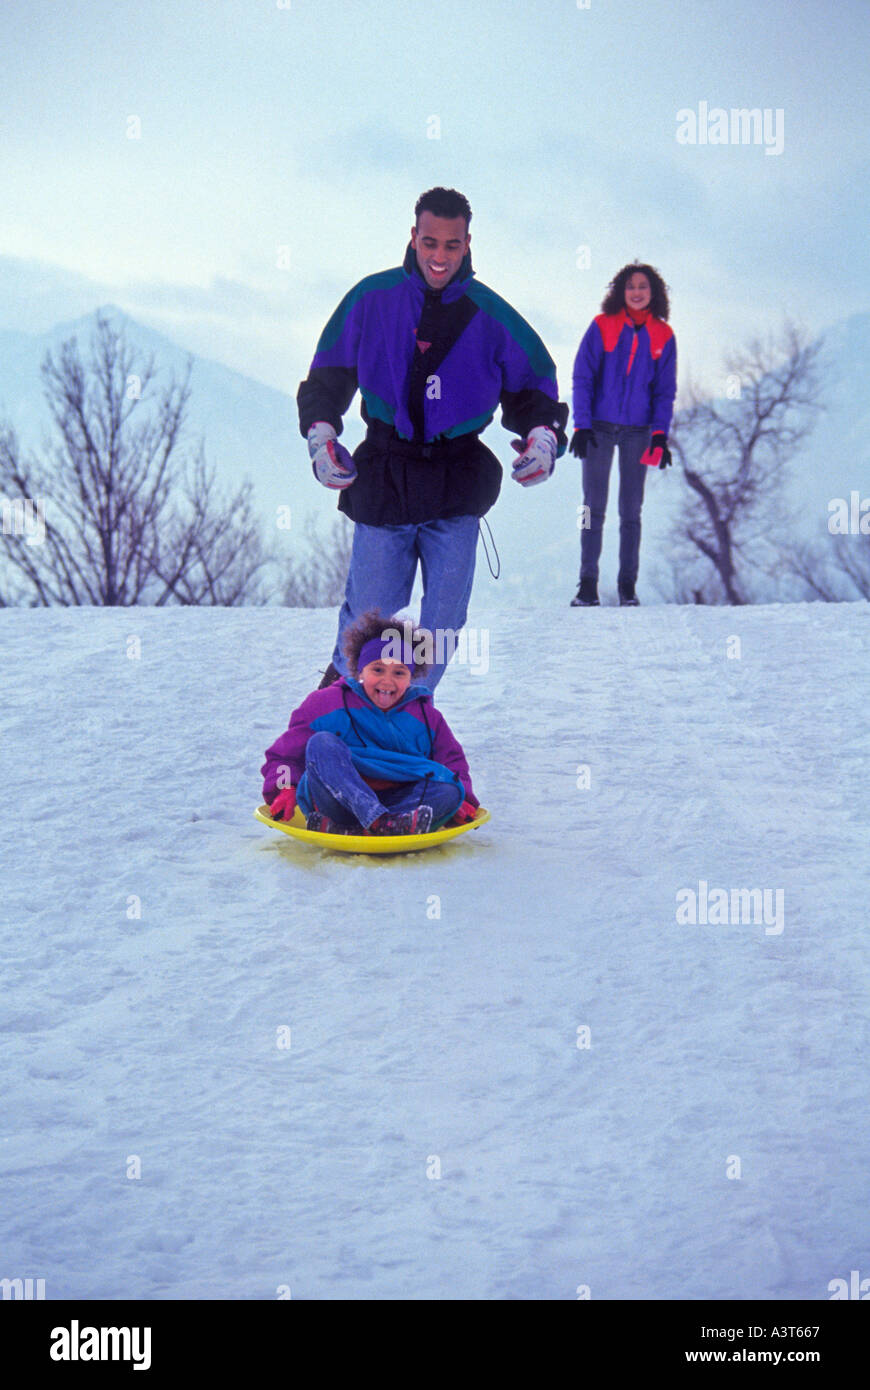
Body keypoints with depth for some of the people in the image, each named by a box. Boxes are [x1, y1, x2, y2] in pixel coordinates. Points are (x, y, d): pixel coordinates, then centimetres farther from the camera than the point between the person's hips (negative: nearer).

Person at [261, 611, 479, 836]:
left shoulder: (426, 716, 14)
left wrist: (461, 800, -1)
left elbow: (453, 762, 20)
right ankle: (379, 822, -45)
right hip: (336, 800, -2)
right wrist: (285, 789, -13)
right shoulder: (327, 704, 5)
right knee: (323, 743, -25)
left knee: (450, 787, -24)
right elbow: (284, 755, 8)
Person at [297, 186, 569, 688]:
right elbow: (327, 376, 11)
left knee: (444, 621, 1)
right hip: (382, 478, -1)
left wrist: (544, 434, -9)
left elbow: (533, 387, 11)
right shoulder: (372, 299, 1)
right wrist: (321, 432, -5)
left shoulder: (491, 316, 2)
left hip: (458, 484, 1)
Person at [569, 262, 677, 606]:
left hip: (638, 431, 1)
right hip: (599, 429, -1)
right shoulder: (602, 326, 0)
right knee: (594, 507, -1)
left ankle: (627, 585, 9)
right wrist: (581, 425, -8)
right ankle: (588, 584, 2)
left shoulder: (662, 336, 5)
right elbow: (582, 378, 0)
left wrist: (660, 434, -2)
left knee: (631, 510, 4)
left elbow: (665, 390, 8)